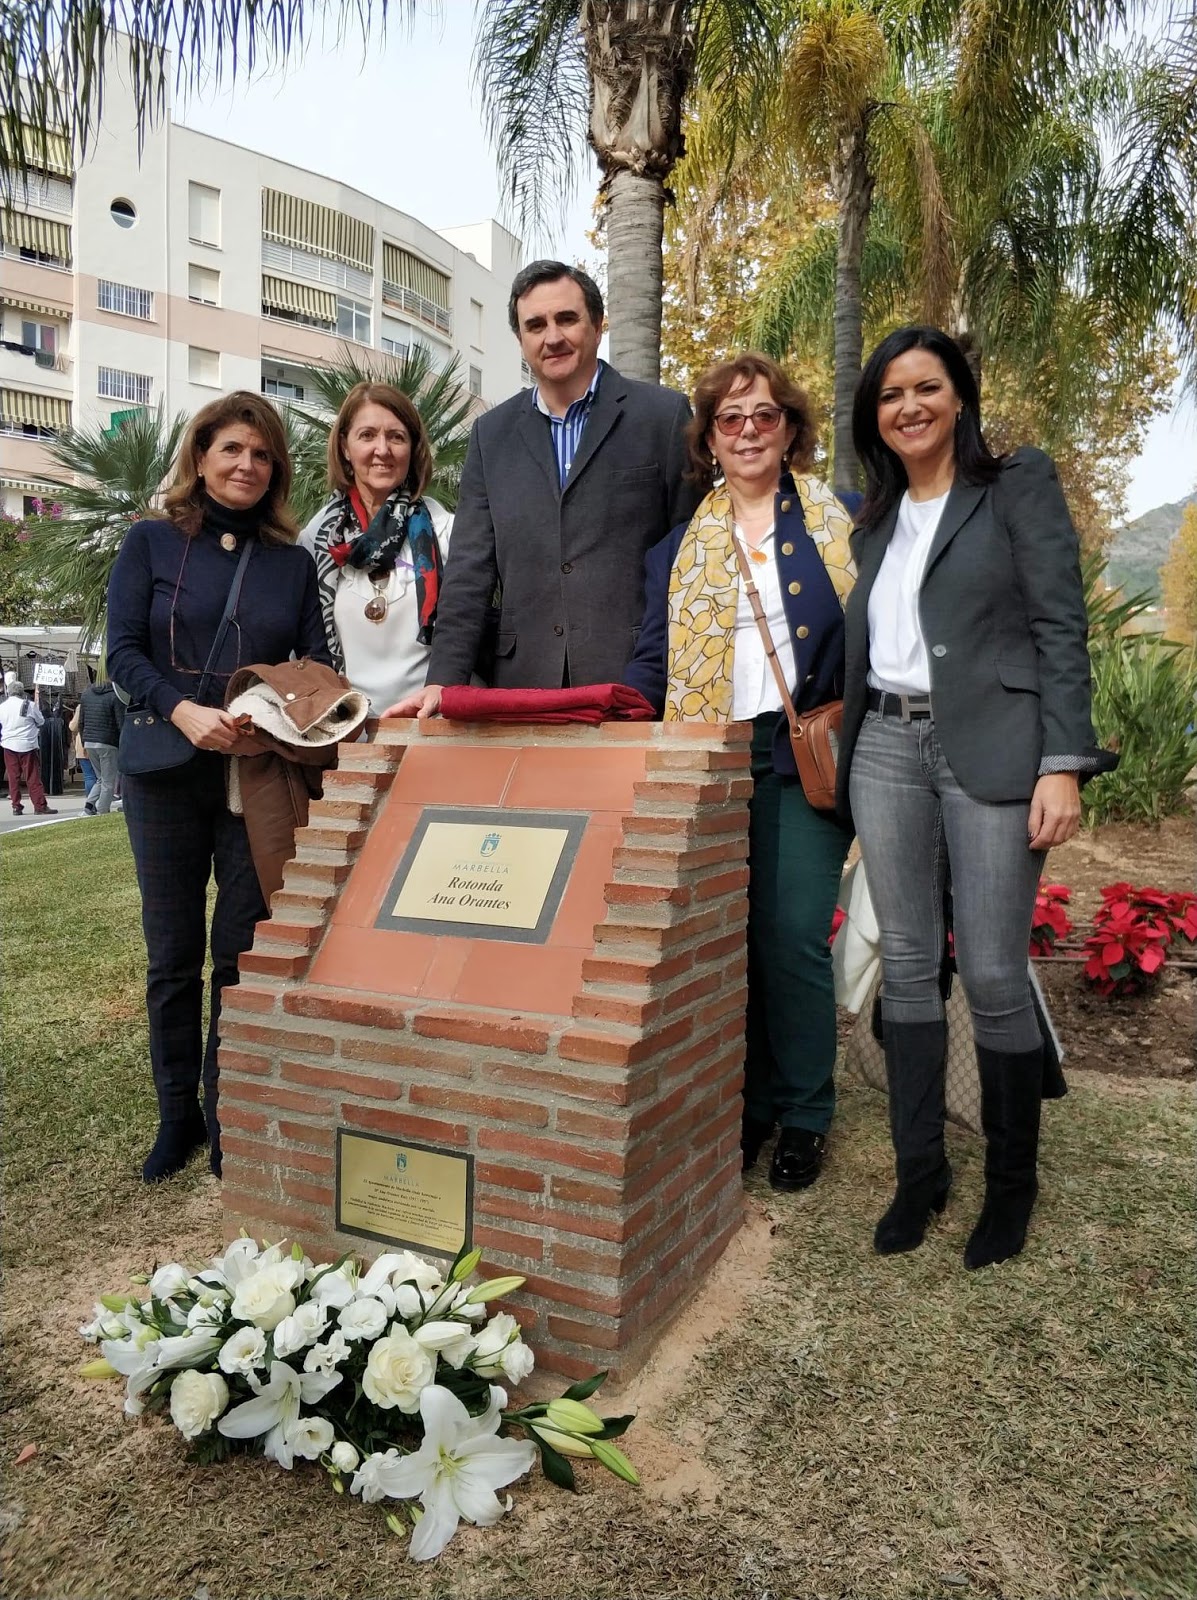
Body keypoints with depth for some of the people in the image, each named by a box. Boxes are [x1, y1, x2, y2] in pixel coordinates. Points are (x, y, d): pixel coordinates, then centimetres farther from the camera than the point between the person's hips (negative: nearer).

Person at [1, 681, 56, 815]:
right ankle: (40, 806, -4)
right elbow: (41, 721, 2)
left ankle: (16, 806, 9)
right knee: (33, 777, -2)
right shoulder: (29, 705, -10)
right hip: (27, 745, -4)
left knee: (13, 777, 9)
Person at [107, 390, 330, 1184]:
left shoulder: (293, 562, 10)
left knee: (242, 954, 4)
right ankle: (177, 1115, 23)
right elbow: (122, 650, -3)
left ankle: (226, 1117, 19)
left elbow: (319, 666, 4)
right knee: (173, 955, 8)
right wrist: (184, 711, -21)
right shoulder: (151, 542, 5)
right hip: (167, 773, 0)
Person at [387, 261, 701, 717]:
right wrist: (443, 681, -3)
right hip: (523, 683, 3)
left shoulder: (663, 415, 3)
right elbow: (470, 568, 7)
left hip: (637, 683, -2)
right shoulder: (492, 434, 12)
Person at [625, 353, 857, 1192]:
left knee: (793, 936, -7)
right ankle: (743, 1105, 19)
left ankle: (804, 1116, 11)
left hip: (801, 758, -2)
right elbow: (655, 663, 9)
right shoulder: (680, 543, 13)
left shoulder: (838, 524, 9)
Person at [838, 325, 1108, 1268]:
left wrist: (1063, 764, -14)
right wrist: (841, 752, 11)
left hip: (989, 749, -4)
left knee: (993, 976, -4)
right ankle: (920, 1170, 20)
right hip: (885, 749, 5)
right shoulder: (877, 521, 18)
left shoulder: (1020, 486, 3)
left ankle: (1013, 1183, 17)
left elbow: (1062, 628, -5)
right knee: (907, 968, 7)